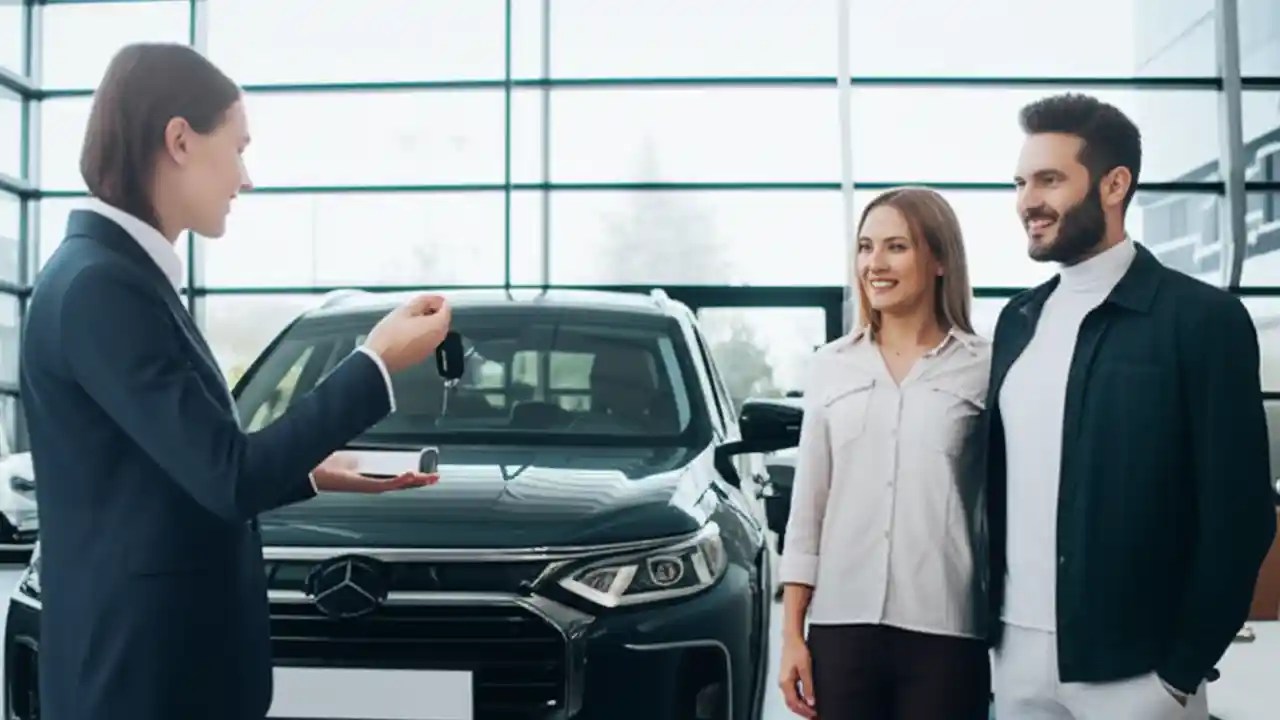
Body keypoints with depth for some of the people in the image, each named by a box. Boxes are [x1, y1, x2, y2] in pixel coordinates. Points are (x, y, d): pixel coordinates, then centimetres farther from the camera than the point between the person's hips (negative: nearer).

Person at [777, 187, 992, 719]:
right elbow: (807, 510, 9)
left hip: (945, 630, -2)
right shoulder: (830, 366, 8)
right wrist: (791, 634, 6)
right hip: (842, 625, 2)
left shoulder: (983, 369, 1)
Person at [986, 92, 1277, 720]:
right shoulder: (1018, 319, 9)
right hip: (1018, 653, 5)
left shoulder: (1202, 317, -8)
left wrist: (1183, 669, -10)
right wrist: (991, 626, 7)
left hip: (1132, 666, -5)